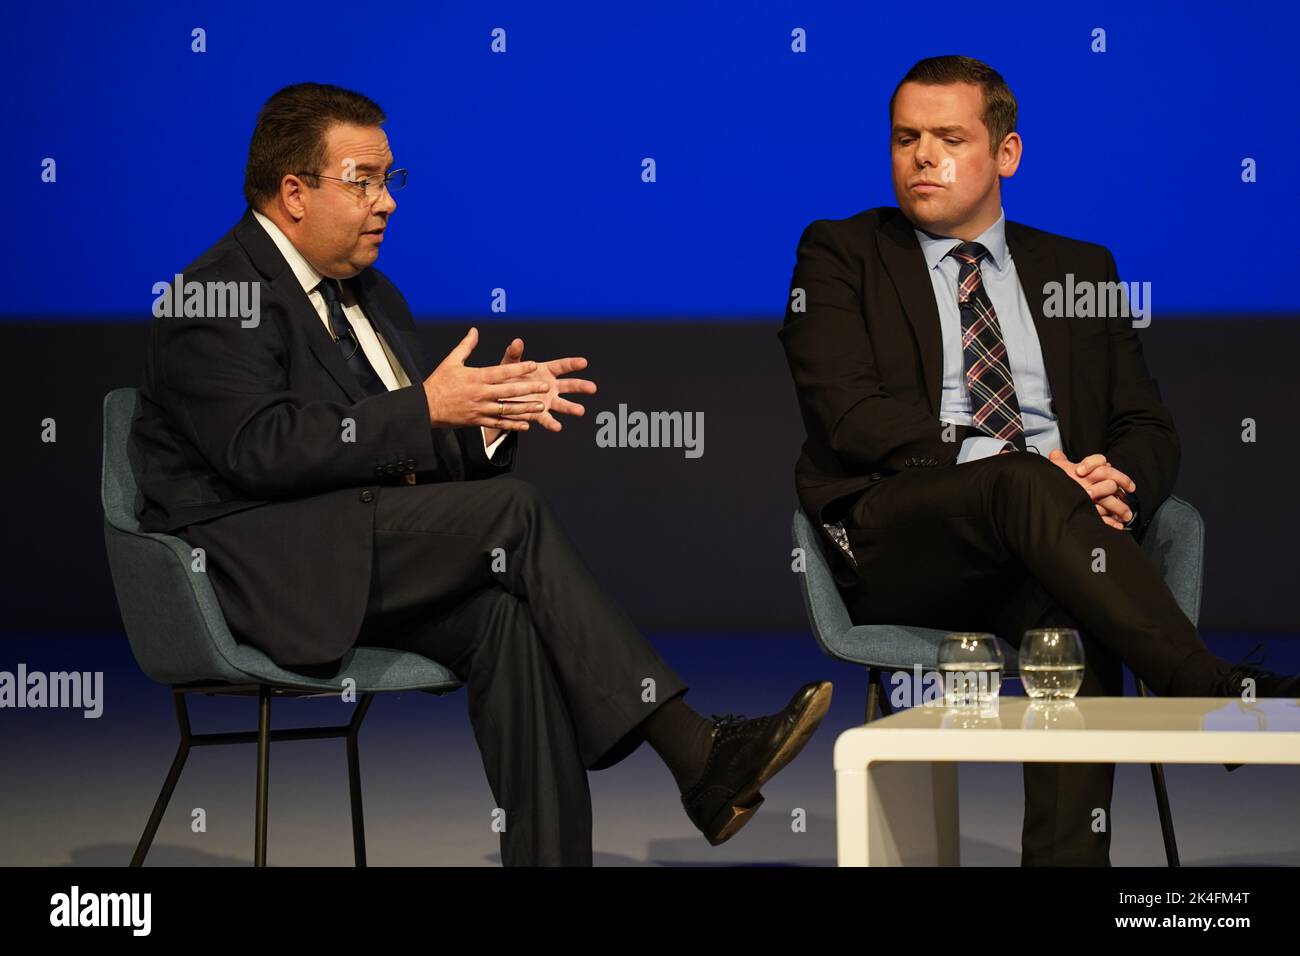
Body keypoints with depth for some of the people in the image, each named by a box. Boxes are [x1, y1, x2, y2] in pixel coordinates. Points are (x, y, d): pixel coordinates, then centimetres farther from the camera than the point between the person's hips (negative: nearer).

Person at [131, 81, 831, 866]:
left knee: (508, 617, -24)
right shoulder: (215, 297, -7)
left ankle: (548, 854, -33)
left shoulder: (369, 294, 21)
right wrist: (427, 409, -21)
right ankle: (694, 755, -24)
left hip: (371, 563, 8)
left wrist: (491, 409, -4)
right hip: (258, 564, -8)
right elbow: (261, 449, -21)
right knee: (515, 511, -23)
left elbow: (433, 458, 19)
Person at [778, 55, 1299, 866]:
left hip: (1051, 533, 3)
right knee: (1030, 487, -36)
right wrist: (997, 463, -16)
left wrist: (1121, 482, -10)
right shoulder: (841, 254, 14)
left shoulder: (1080, 270, 23)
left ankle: (1069, 858, -43)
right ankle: (1218, 693, -40)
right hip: (896, 542, -2)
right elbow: (849, 412, -2)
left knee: (1073, 613, -35)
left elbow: (1147, 425, 16)